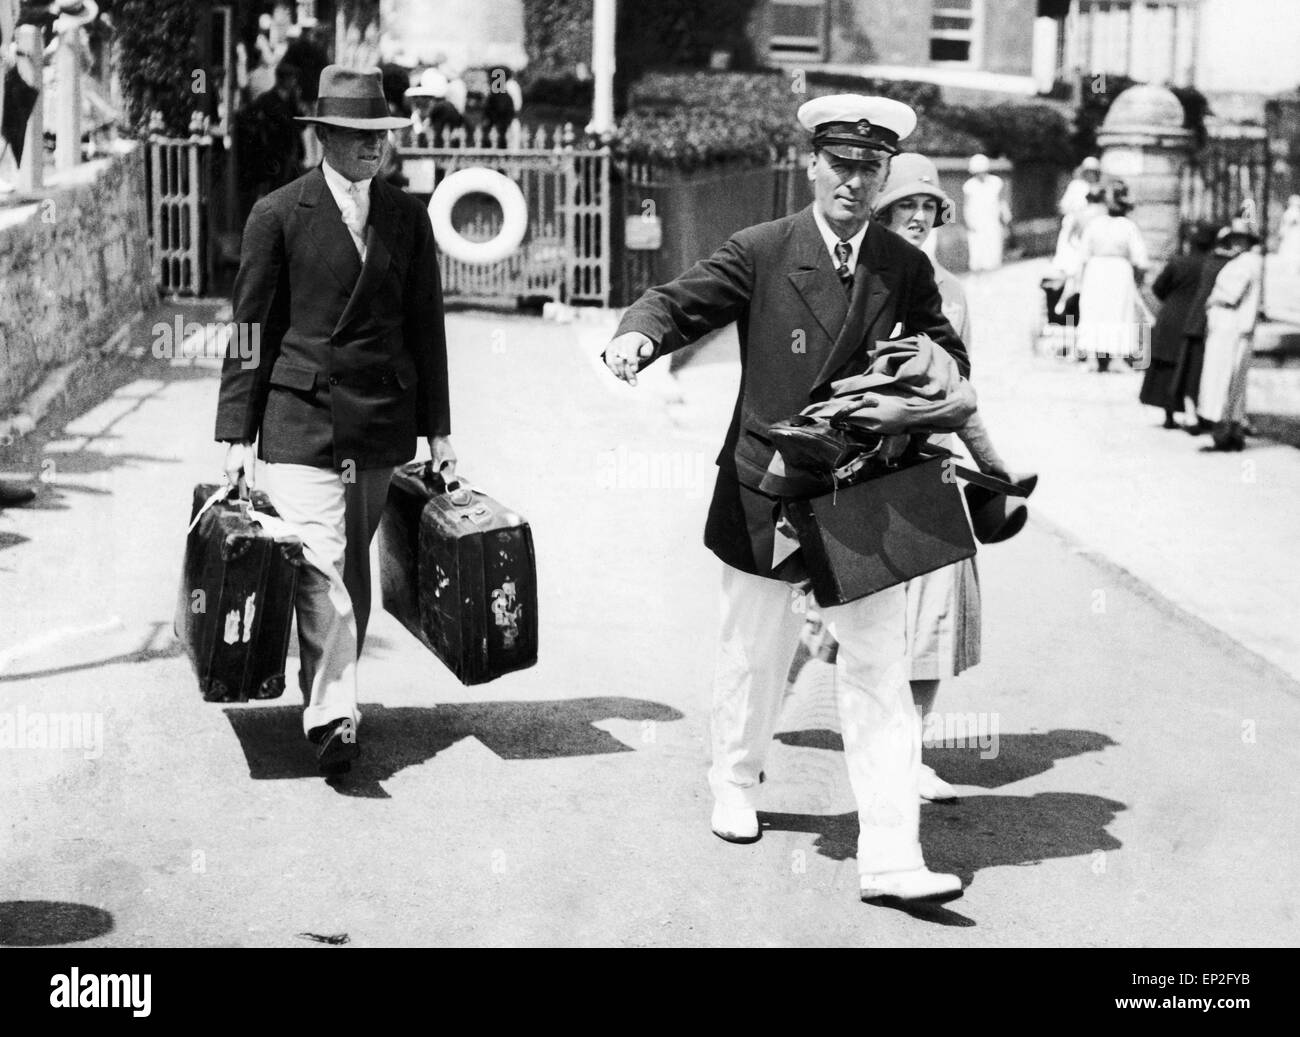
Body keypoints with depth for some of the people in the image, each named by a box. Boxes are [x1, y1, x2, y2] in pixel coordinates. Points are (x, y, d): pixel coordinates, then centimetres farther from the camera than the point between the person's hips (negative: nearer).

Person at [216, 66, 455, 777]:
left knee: (354, 566, 8)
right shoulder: (278, 215, -1)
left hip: (383, 421, 4)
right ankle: (332, 716, -17)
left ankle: (330, 691, 20)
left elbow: (426, 326, 14)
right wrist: (237, 436, -3)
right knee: (320, 568, -13)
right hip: (300, 418, -4)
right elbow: (247, 327, 1)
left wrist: (438, 430, 12)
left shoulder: (408, 217, 10)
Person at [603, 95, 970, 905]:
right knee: (755, 655, 15)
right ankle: (736, 786, 42)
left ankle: (891, 858, -4)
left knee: (881, 672, -4)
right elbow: (681, 301, -10)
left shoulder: (906, 268, 4)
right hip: (766, 489, -1)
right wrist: (638, 334, -33)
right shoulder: (761, 253, -4)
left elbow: (948, 354, 17)